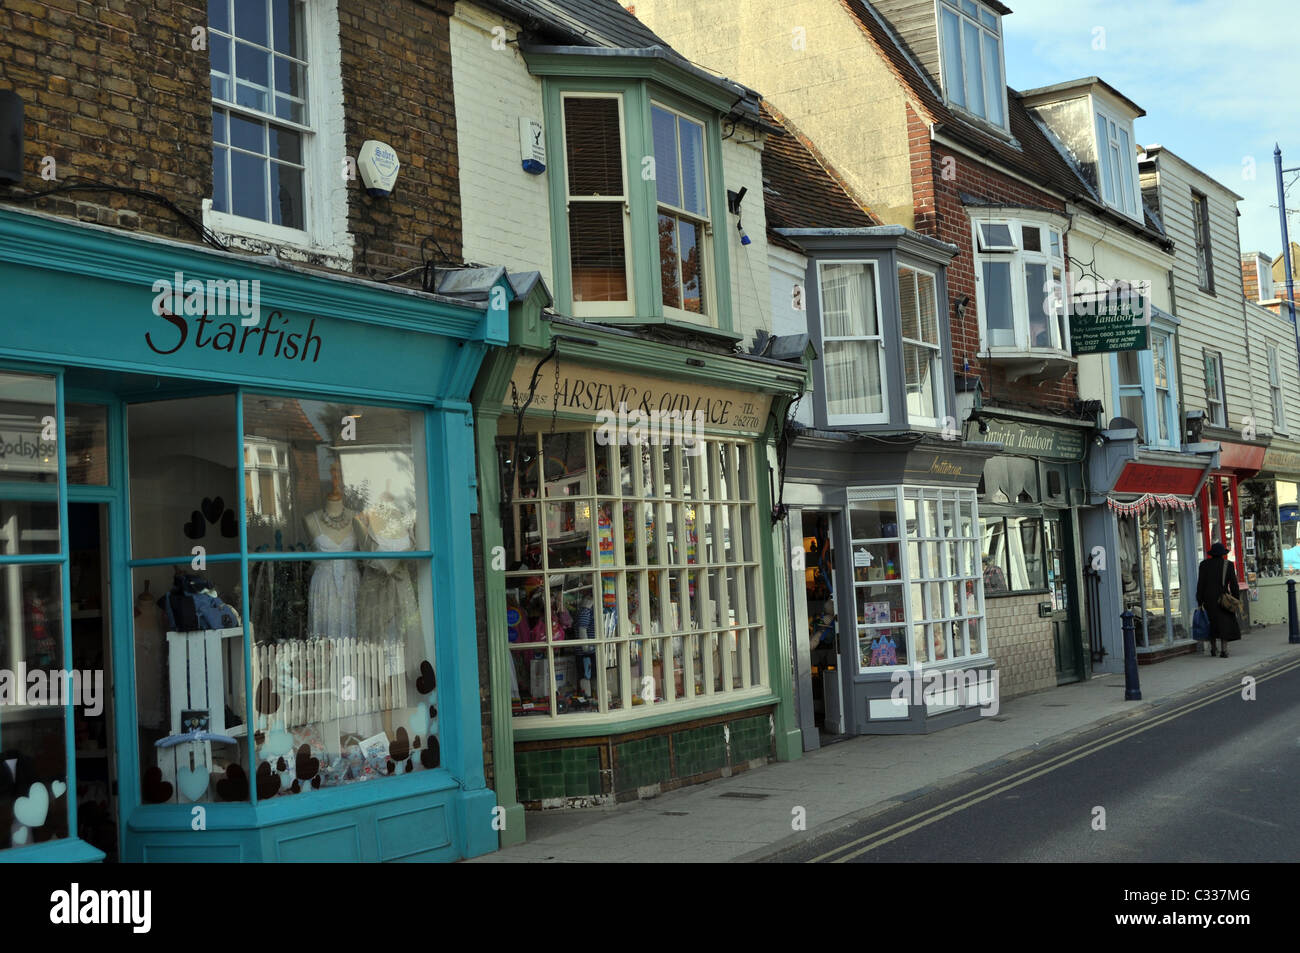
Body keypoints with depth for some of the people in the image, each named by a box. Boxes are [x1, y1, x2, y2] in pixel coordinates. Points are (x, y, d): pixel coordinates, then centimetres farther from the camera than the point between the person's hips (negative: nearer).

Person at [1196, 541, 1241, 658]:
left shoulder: (1204, 564, 0)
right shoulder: (1228, 565, -3)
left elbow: (1200, 584, -2)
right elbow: (1233, 584, -4)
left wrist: (1199, 602, 2)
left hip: (1208, 598, 2)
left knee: (1212, 623, 16)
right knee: (1225, 624, 1)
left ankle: (1213, 649, 18)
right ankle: (1224, 650, -9)